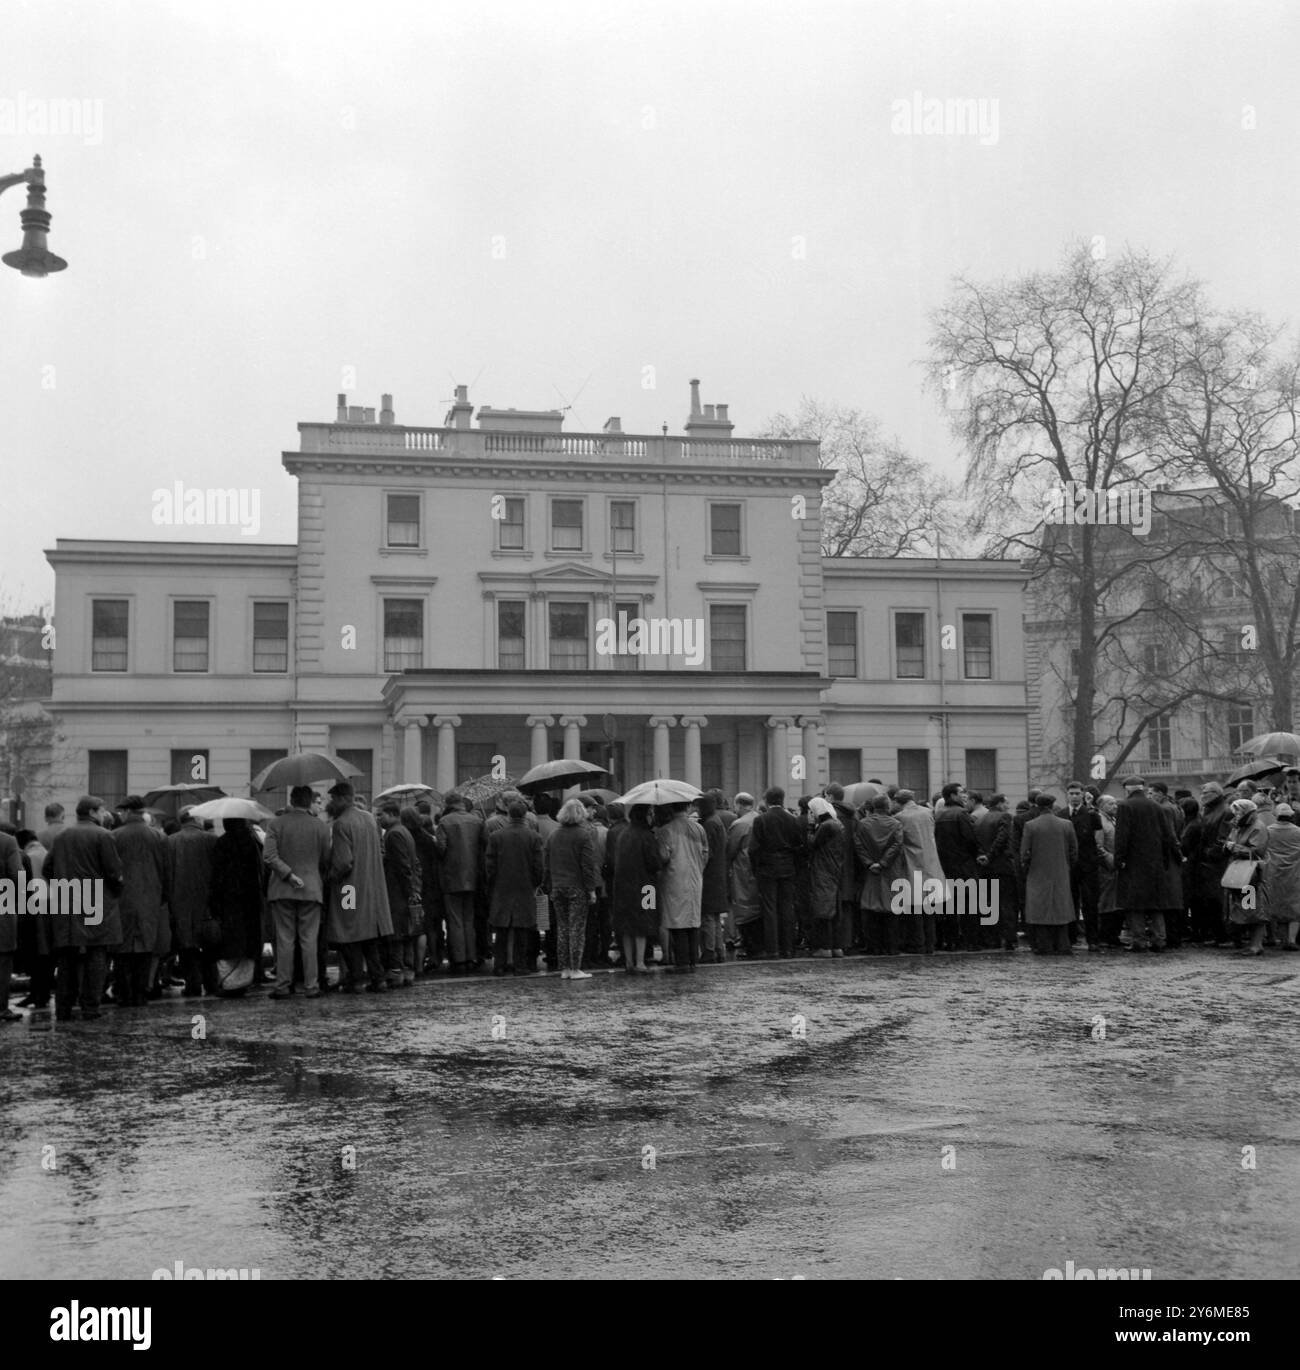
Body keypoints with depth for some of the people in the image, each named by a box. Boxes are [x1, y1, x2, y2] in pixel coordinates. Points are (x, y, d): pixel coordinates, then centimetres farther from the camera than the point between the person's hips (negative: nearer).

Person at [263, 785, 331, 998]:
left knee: (284, 940, 5)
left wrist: (290, 875, -10)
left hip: (282, 890, 0)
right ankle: (311, 986, 4)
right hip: (312, 889, 0)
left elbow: (269, 856, -12)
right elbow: (326, 861, 4)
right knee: (309, 940, 3)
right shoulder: (320, 827, 0)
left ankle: (283, 986, 6)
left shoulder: (275, 824, -1)